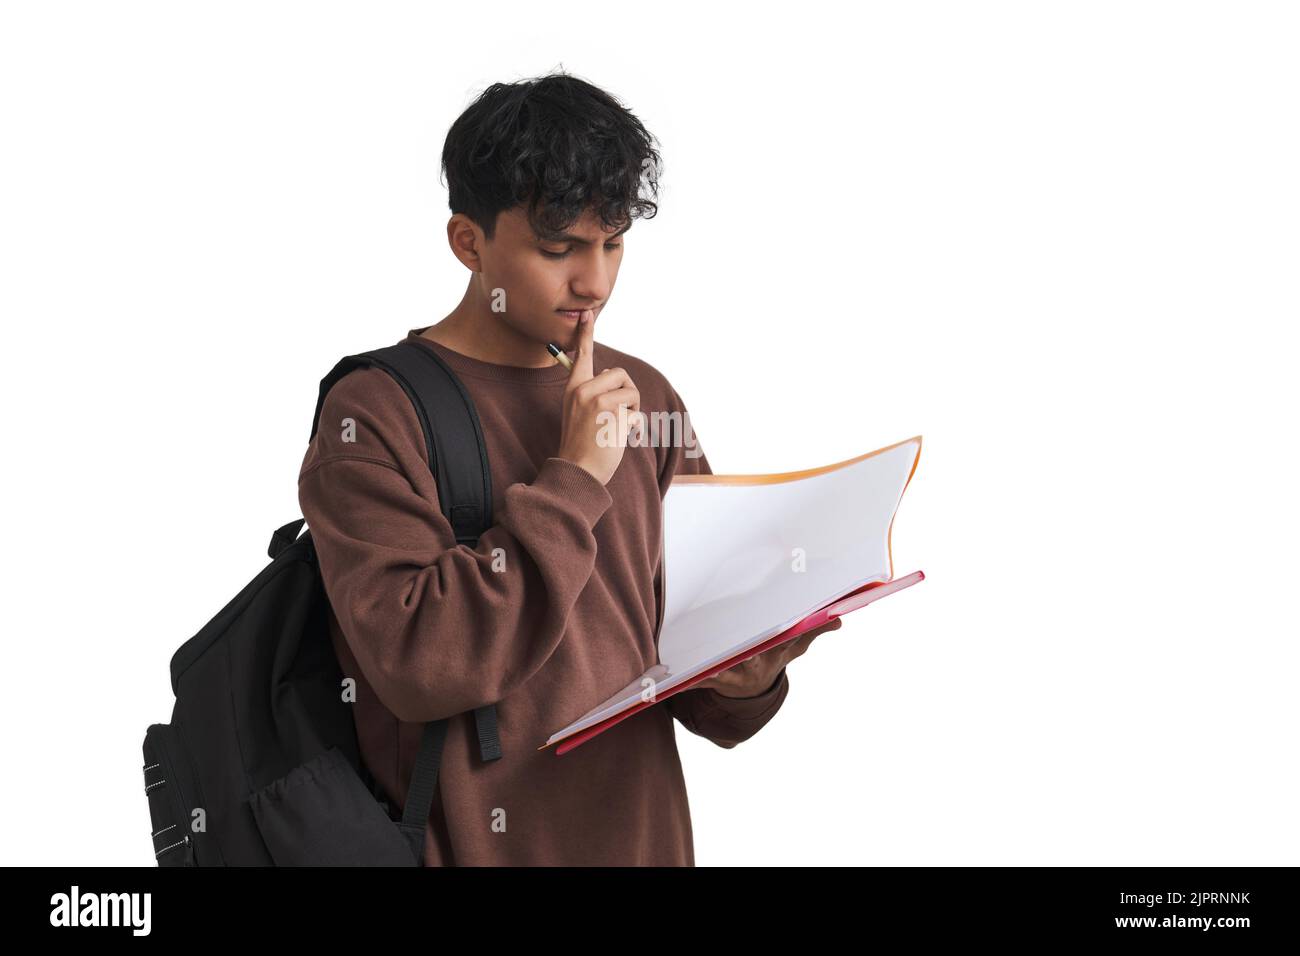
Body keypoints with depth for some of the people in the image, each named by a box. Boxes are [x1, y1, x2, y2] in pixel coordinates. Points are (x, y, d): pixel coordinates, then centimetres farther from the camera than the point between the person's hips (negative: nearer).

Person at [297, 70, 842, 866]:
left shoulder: (646, 399, 4)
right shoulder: (376, 414, -12)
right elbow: (417, 660, -23)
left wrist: (740, 683, -13)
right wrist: (572, 480, -20)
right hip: (472, 842, -4)